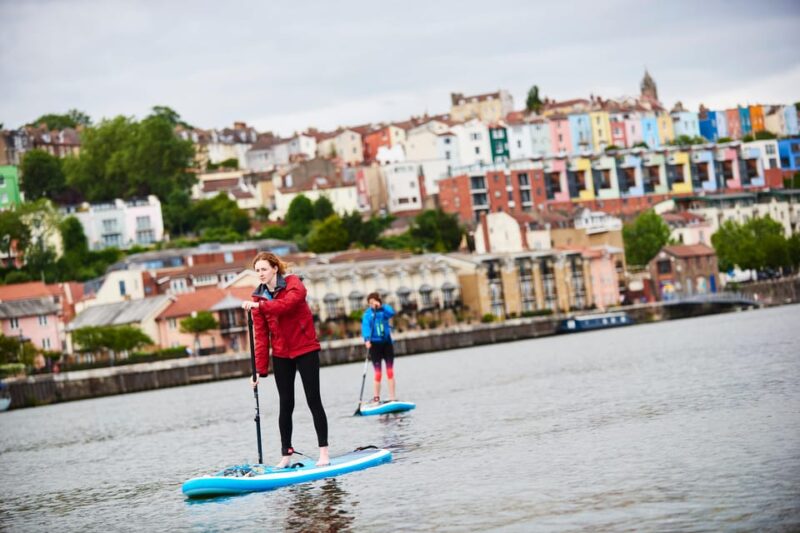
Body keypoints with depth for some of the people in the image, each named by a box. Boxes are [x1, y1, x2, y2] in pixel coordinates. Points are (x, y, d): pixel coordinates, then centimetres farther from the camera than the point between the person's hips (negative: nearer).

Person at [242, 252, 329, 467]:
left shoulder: (293, 284, -9)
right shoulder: (259, 296, 2)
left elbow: (288, 303, -32)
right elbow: (260, 336, -1)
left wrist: (259, 306, -40)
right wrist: (260, 369, -5)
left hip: (305, 349, -4)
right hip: (281, 354, 4)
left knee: (313, 400, -2)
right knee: (286, 404, 4)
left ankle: (323, 452, 2)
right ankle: (286, 455, 9)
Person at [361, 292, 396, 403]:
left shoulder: (384, 310, 4)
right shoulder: (368, 314, -1)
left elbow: (391, 313, -17)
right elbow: (365, 326, -12)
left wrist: (381, 306, -17)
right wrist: (367, 339, -26)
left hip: (387, 342, 2)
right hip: (375, 343, -2)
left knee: (390, 372, 2)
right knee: (377, 373, -3)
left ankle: (392, 398, 6)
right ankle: (376, 398, 3)